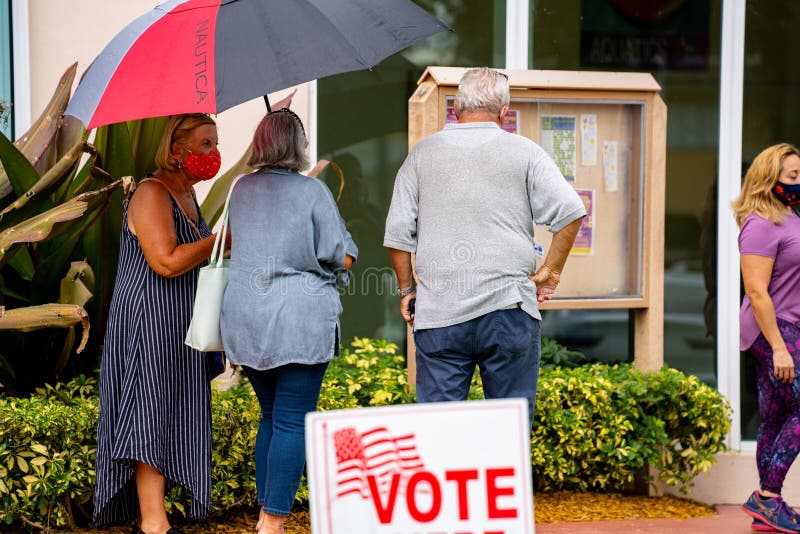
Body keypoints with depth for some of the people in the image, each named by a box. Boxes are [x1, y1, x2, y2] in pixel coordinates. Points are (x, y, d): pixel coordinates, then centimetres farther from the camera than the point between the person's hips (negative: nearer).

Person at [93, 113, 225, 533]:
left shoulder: (187, 193, 15)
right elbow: (166, 262, -24)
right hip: (148, 323, -9)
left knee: (173, 419, 9)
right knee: (152, 415, -9)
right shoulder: (151, 193, -14)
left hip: (177, 328, 9)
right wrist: (224, 237, -17)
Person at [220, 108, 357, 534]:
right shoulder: (312, 191, -7)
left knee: (271, 415, 17)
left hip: (244, 319, 6)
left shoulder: (241, 189, 10)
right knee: (293, 422, -2)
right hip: (299, 322, -6)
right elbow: (343, 259, -7)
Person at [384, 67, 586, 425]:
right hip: (508, 306, -1)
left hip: (438, 313, 1)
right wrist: (550, 272, 4)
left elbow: (397, 233, 8)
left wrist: (406, 289, 17)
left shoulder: (423, 154, 9)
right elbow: (571, 212, -5)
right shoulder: (524, 152, 4)